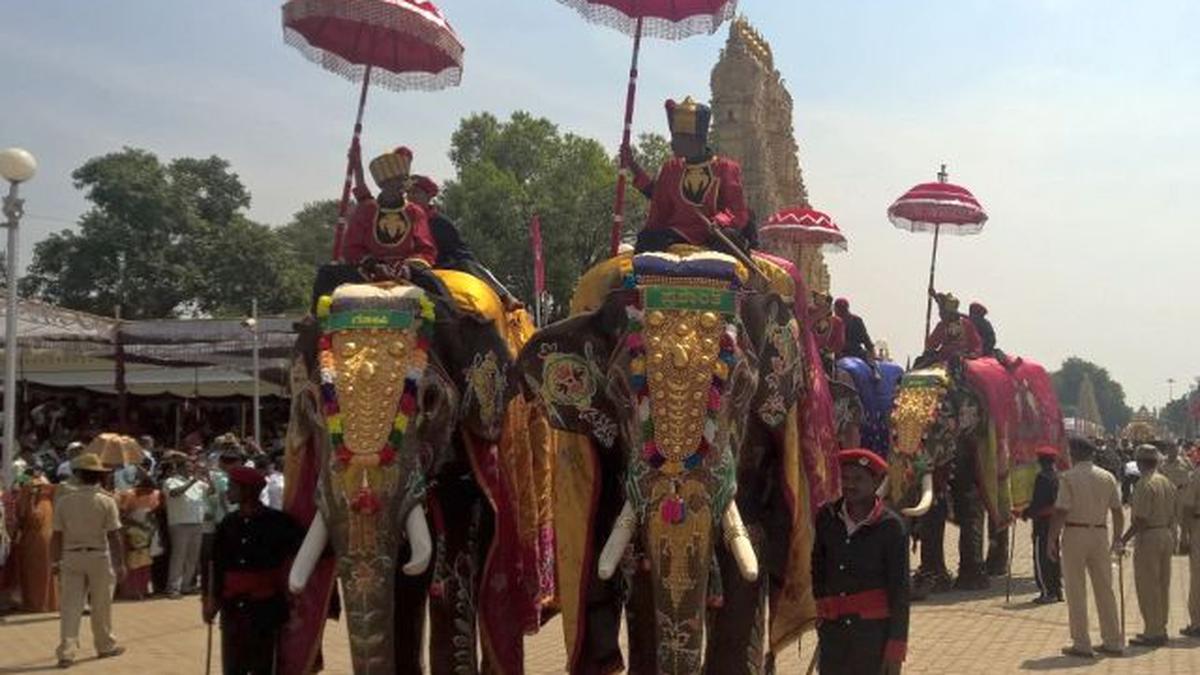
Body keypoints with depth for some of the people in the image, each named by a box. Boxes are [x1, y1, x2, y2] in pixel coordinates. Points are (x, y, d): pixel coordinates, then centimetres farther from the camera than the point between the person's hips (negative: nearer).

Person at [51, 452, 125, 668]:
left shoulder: (64, 501, -2)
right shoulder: (106, 501, -9)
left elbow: (57, 535, 0)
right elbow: (114, 536, -10)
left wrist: (56, 561, 11)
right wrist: (120, 563, -4)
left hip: (71, 557, 2)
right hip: (99, 557, -2)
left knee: (70, 605, 4)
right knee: (101, 605, 11)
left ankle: (66, 652, -1)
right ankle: (105, 645, 25)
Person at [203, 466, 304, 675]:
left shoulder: (277, 521, -9)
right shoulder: (228, 524, 5)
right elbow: (217, 566, 8)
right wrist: (212, 599, 4)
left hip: (265, 608, -4)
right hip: (232, 608, 4)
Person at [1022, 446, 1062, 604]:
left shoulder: (1042, 477, -15)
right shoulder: (1059, 477, 9)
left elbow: (1037, 502, -18)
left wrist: (1026, 513, -6)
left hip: (1043, 521, -8)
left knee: (1041, 557, -4)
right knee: (1054, 556, 15)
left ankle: (1047, 592, -5)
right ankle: (1057, 590, 19)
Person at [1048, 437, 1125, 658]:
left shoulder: (1068, 477, -9)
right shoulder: (1107, 477, 6)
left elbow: (1061, 511, -13)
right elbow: (1117, 511, 7)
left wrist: (1053, 539, -7)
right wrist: (1117, 538, 17)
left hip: (1075, 534, -5)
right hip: (1100, 534, 5)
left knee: (1076, 592, 3)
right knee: (1105, 589, 13)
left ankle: (1081, 644, 5)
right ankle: (1113, 642, 18)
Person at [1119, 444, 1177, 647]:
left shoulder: (1145, 484, -17)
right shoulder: (1167, 482, 9)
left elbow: (1141, 519, -20)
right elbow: (1172, 515, 13)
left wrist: (1124, 539, -14)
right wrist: (1170, 535, 22)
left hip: (1149, 538, -9)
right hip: (1166, 535, 9)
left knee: (1147, 587, -2)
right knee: (1162, 585, 14)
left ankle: (1153, 632, 1)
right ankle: (1160, 629, 21)